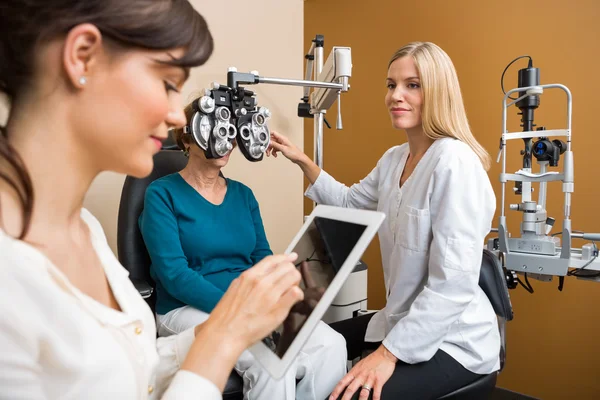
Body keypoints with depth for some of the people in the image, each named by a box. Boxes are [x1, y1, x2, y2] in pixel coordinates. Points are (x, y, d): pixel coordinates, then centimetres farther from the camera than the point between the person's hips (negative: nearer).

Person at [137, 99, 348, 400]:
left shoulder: (243, 194, 12)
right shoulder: (162, 194, -4)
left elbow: (262, 257, 8)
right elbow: (174, 274, -15)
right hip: (189, 309, -4)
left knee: (331, 345, -19)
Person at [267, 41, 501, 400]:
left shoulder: (454, 161, -23)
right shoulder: (394, 159, 4)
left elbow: (454, 284, -26)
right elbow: (349, 202, 22)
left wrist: (389, 352, -25)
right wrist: (302, 161, 12)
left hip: (452, 340, -8)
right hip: (404, 323, 8)